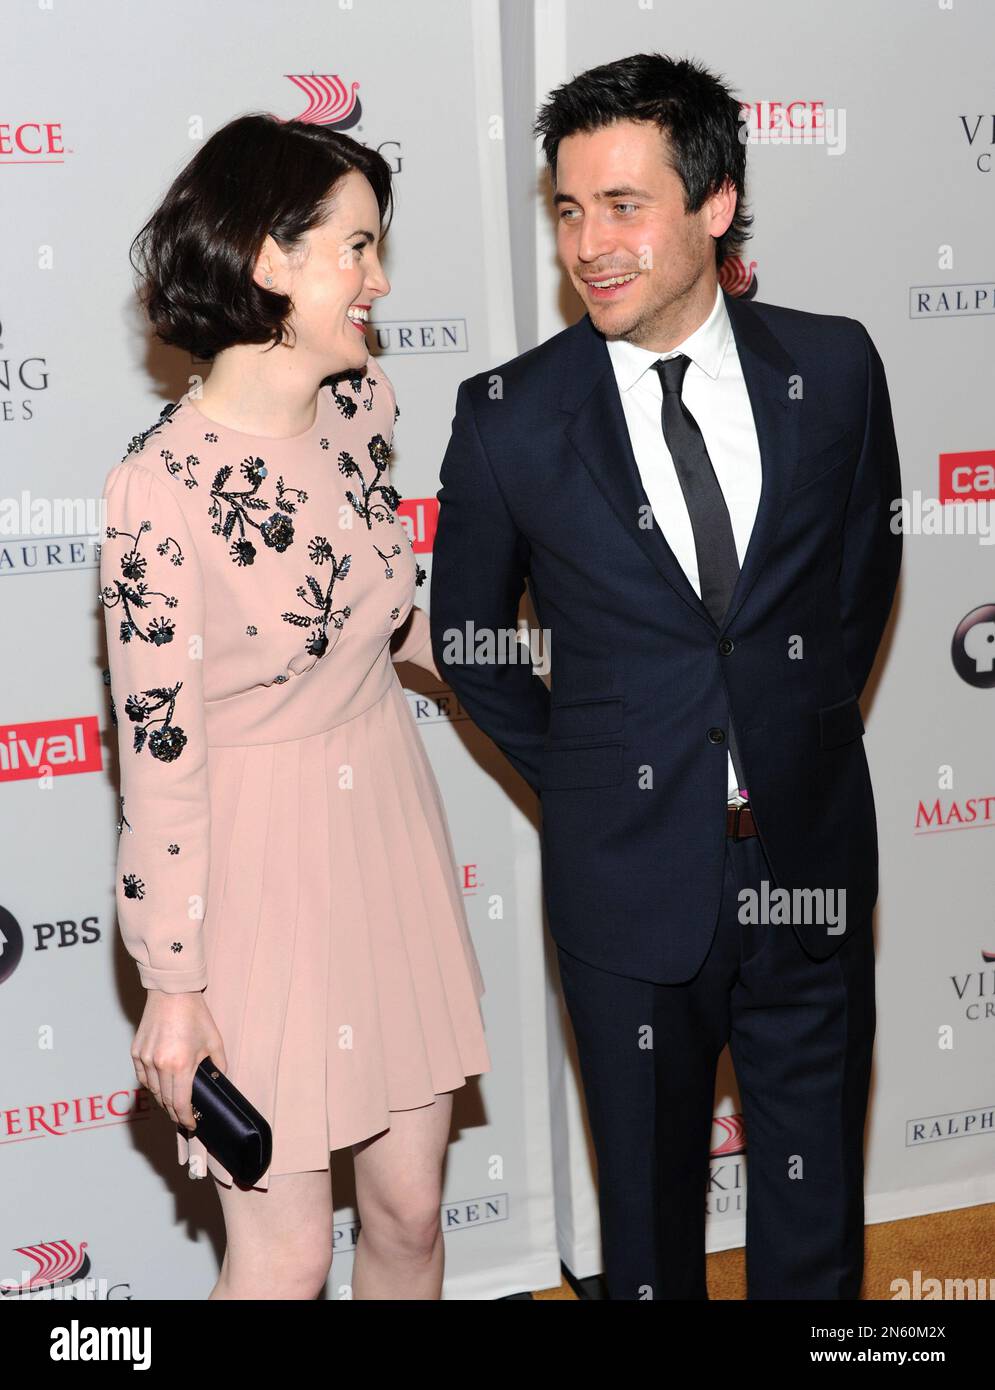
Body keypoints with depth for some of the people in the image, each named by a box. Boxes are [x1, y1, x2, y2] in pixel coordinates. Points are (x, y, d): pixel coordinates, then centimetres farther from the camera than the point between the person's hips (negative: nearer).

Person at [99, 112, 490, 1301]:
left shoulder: (361, 404, -2)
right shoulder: (162, 485, -22)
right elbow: (157, 754, -16)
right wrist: (172, 987, -11)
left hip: (388, 824, 6)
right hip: (256, 860, -6)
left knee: (409, 1209, 17)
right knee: (287, 1254, 7)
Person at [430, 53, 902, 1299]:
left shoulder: (832, 367, -4)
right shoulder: (509, 417, -9)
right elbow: (466, 637, 4)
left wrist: (810, 721, 10)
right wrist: (576, 782, 4)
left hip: (811, 859, 2)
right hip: (632, 872, -1)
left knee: (815, 1211, 18)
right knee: (649, 1206, 17)